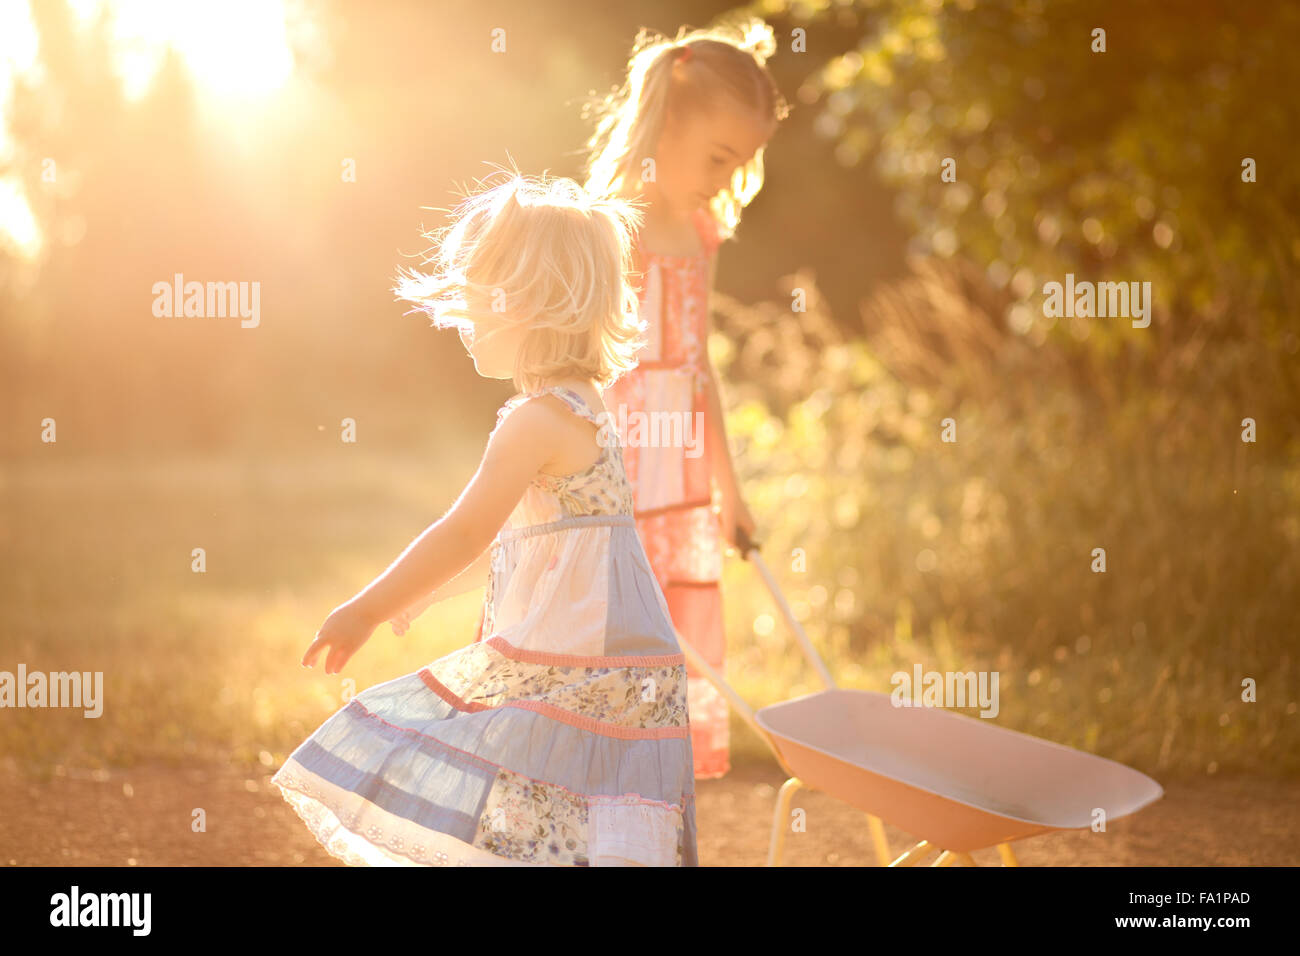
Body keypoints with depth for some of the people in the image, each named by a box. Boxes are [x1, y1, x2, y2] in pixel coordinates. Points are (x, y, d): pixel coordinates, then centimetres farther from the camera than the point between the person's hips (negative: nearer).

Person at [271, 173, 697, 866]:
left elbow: (465, 533, -20)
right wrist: (420, 594, 34)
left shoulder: (538, 419, -17)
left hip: (569, 672, -10)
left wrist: (365, 612, -13)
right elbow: (509, 536, 27)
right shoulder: (578, 408, 16)